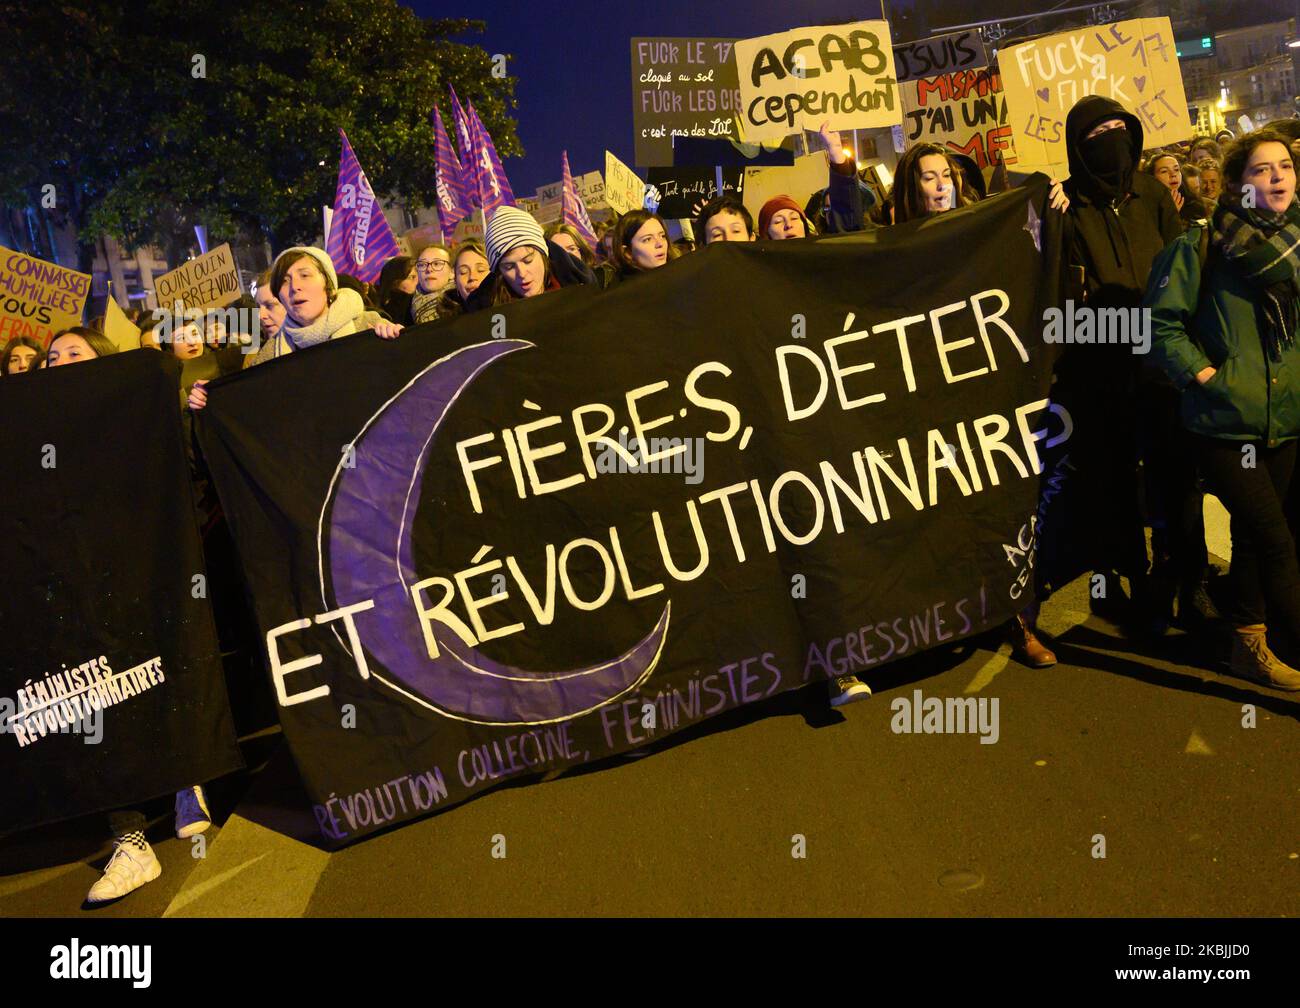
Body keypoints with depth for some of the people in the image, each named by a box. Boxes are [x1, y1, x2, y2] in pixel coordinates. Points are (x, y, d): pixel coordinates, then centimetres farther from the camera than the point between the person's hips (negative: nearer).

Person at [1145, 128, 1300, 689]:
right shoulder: (1204, 243, -10)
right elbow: (1161, 321, -11)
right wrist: (1207, 375, -15)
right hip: (1225, 423, -6)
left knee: (1252, 535, 17)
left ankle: (1249, 644, 31)